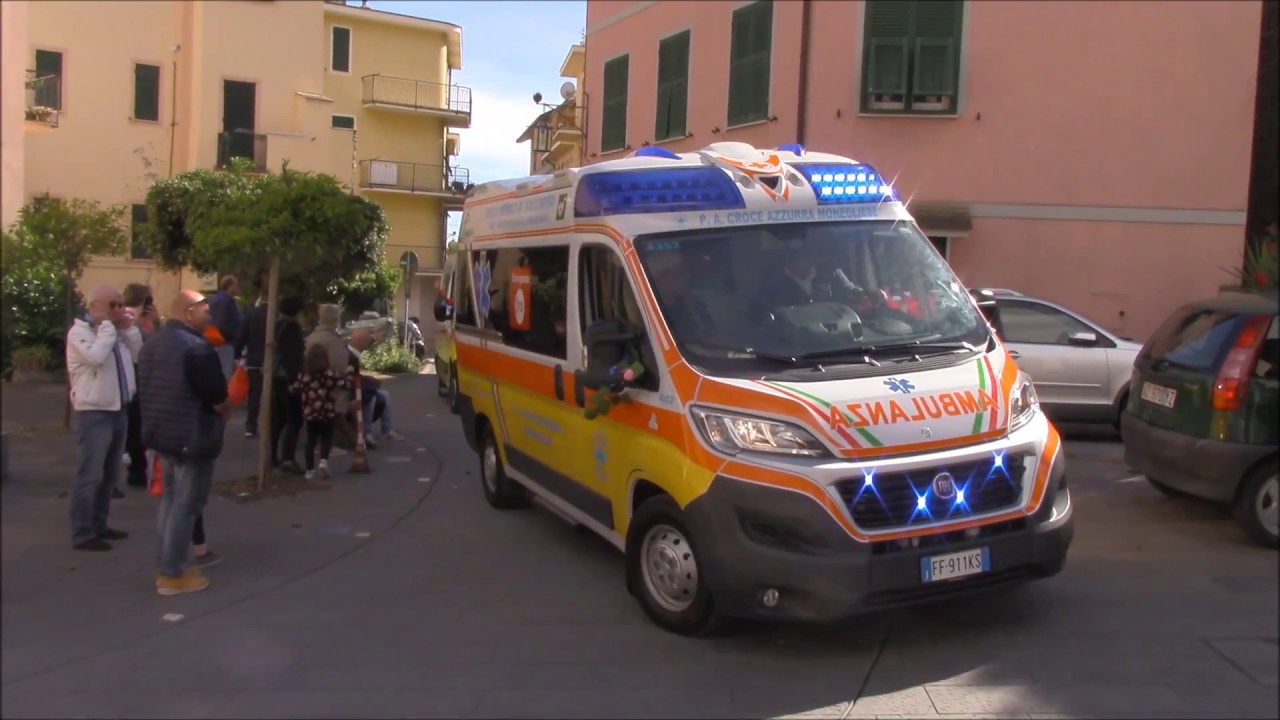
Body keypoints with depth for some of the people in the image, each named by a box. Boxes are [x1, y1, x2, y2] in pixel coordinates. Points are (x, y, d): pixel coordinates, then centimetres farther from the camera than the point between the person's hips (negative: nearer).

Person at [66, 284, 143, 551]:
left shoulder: (116, 331, 13)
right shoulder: (79, 331, -10)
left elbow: (139, 354, 11)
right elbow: (95, 357, -27)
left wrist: (128, 327, 2)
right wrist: (107, 325, -17)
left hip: (118, 410, 8)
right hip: (93, 413, -8)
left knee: (109, 475, 15)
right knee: (90, 475, -6)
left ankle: (99, 525, 26)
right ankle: (82, 534, -1)